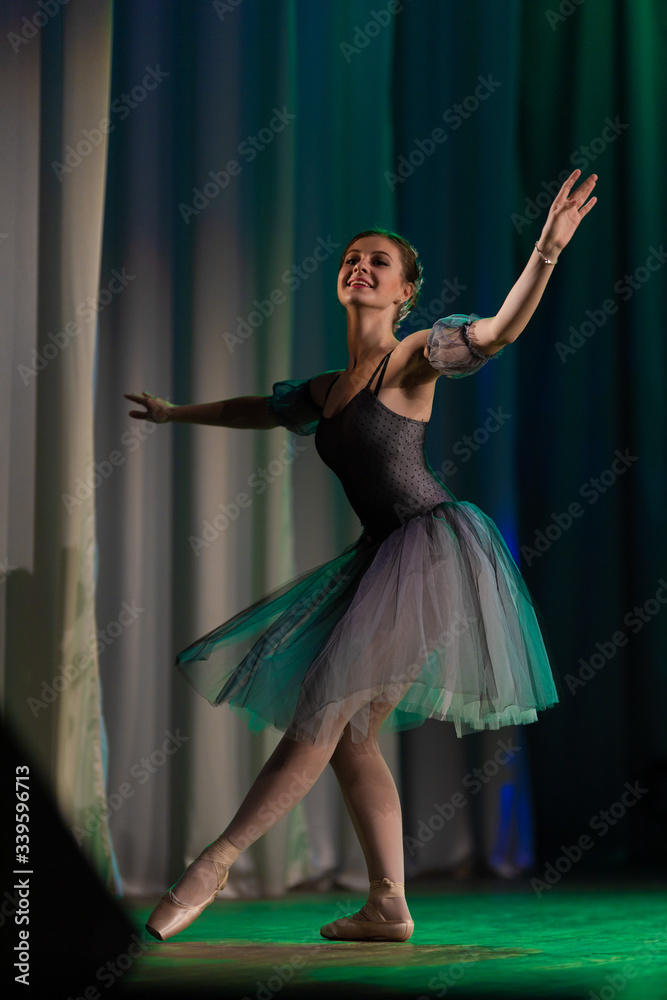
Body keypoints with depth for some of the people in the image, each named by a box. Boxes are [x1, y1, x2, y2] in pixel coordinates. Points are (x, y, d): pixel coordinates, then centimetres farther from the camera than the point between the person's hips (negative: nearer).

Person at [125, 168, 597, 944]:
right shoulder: (328, 391, 17)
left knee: (323, 717, -8)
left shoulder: (412, 358, -4)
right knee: (348, 735, 4)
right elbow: (257, 408, 37)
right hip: (382, 557, 8)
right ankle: (388, 907, 8)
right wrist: (176, 414, 50)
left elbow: (500, 329, -21)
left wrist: (546, 253, -36)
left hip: (432, 545, -8)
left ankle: (215, 865, -2)